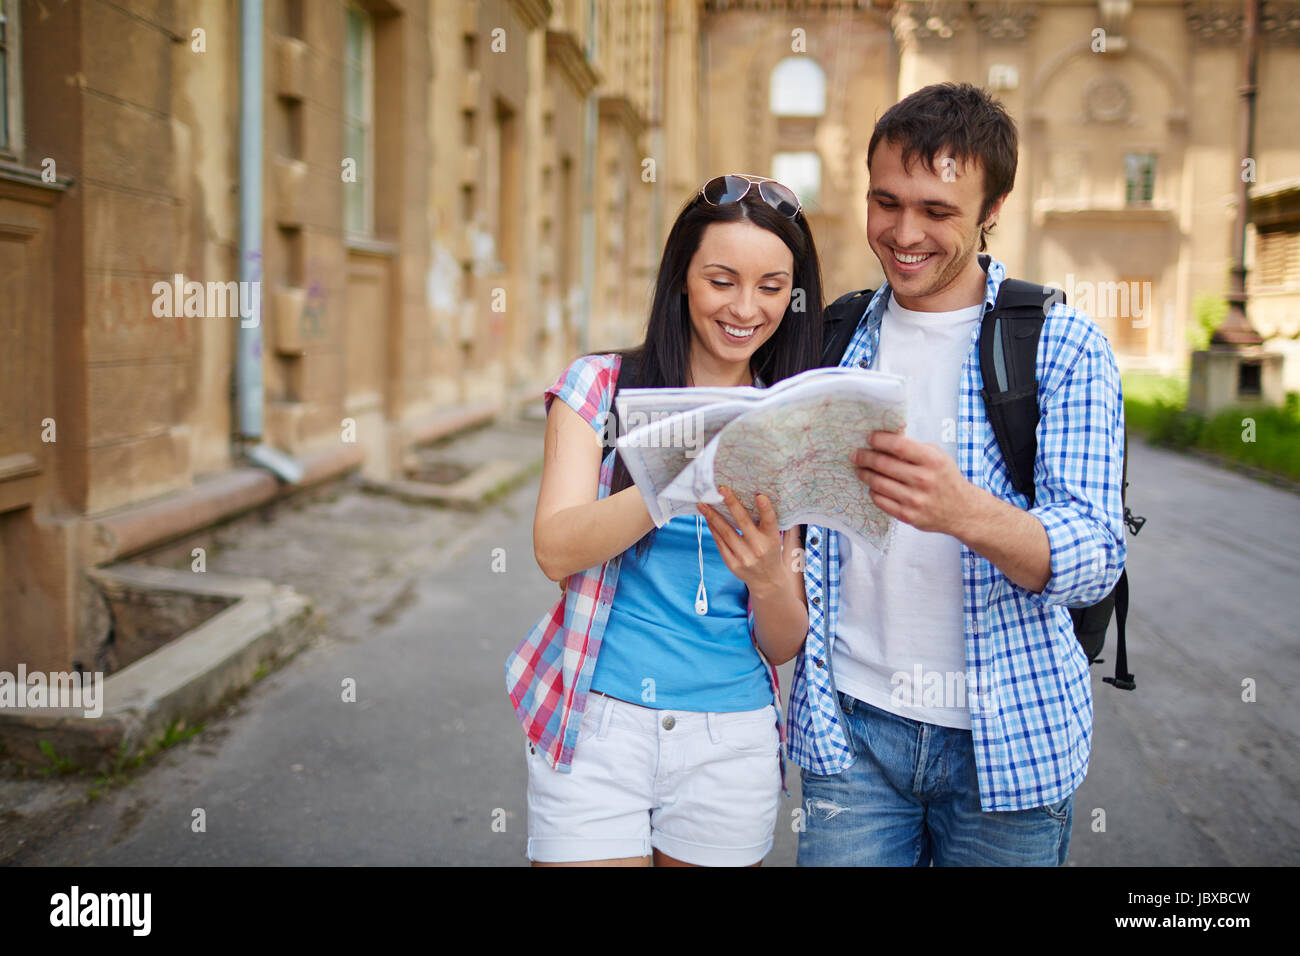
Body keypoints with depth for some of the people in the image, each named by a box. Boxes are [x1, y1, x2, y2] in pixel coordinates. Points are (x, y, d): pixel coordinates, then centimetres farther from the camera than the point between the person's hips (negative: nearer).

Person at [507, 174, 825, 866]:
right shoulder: (601, 386, 0)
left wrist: (769, 578, -20)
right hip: (595, 728, -2)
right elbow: (555, 549, -14)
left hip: (732, 739, 2)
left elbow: (785, 646, 3)